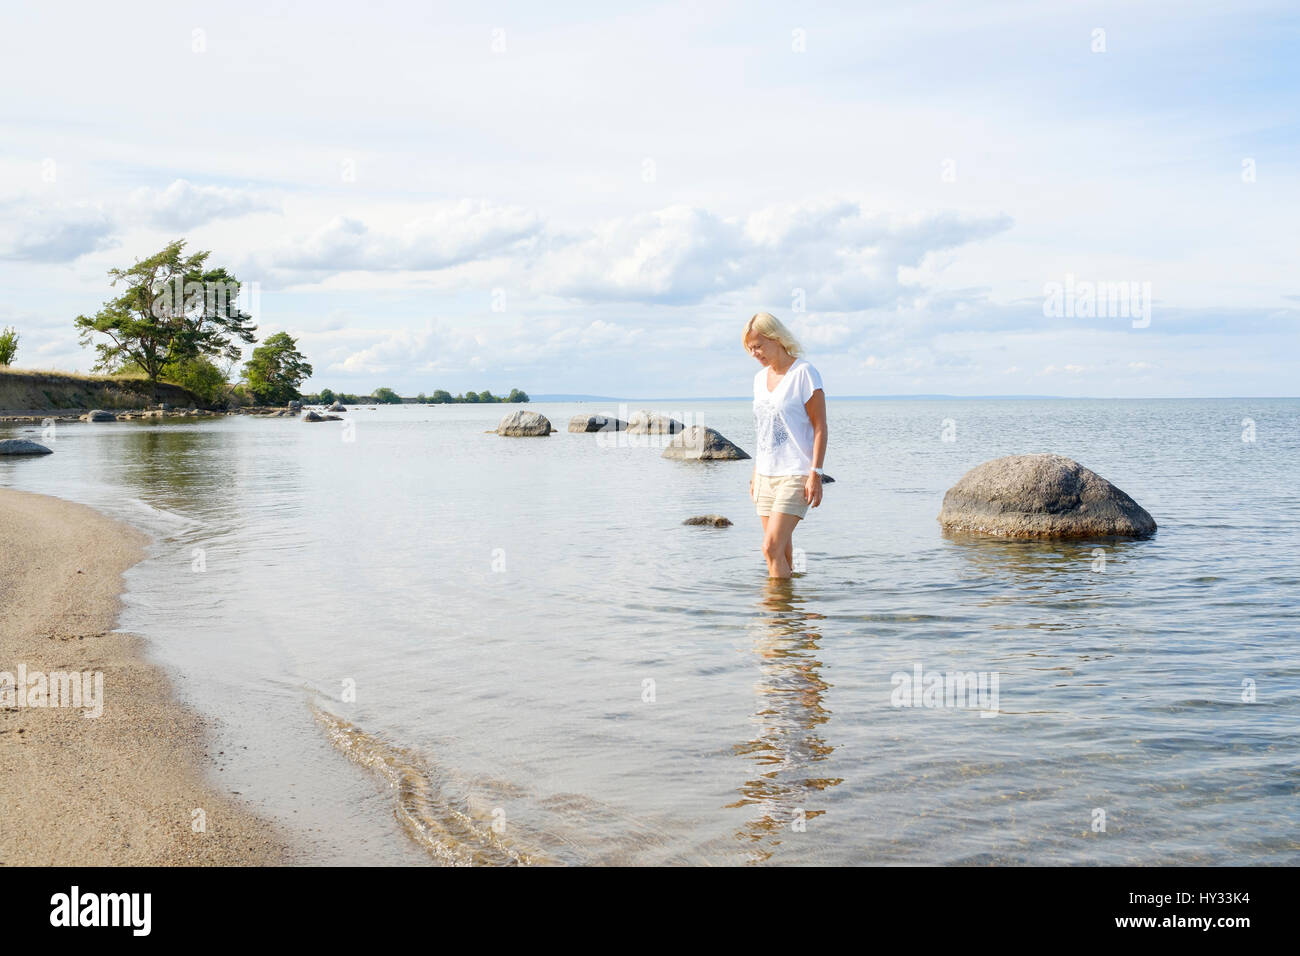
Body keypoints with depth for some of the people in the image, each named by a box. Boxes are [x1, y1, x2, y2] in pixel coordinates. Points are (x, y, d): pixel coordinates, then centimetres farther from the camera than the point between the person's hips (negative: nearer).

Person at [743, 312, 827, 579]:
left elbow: (820, 427, -9)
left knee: (772, 547, -16)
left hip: (795, 475, -7)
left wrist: (815, 474, -16)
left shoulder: (803, 373, -7)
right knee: (780, 550, 8)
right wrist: (755, 474, 18)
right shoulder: (760, 378, 14)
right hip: (766, 475, 7)